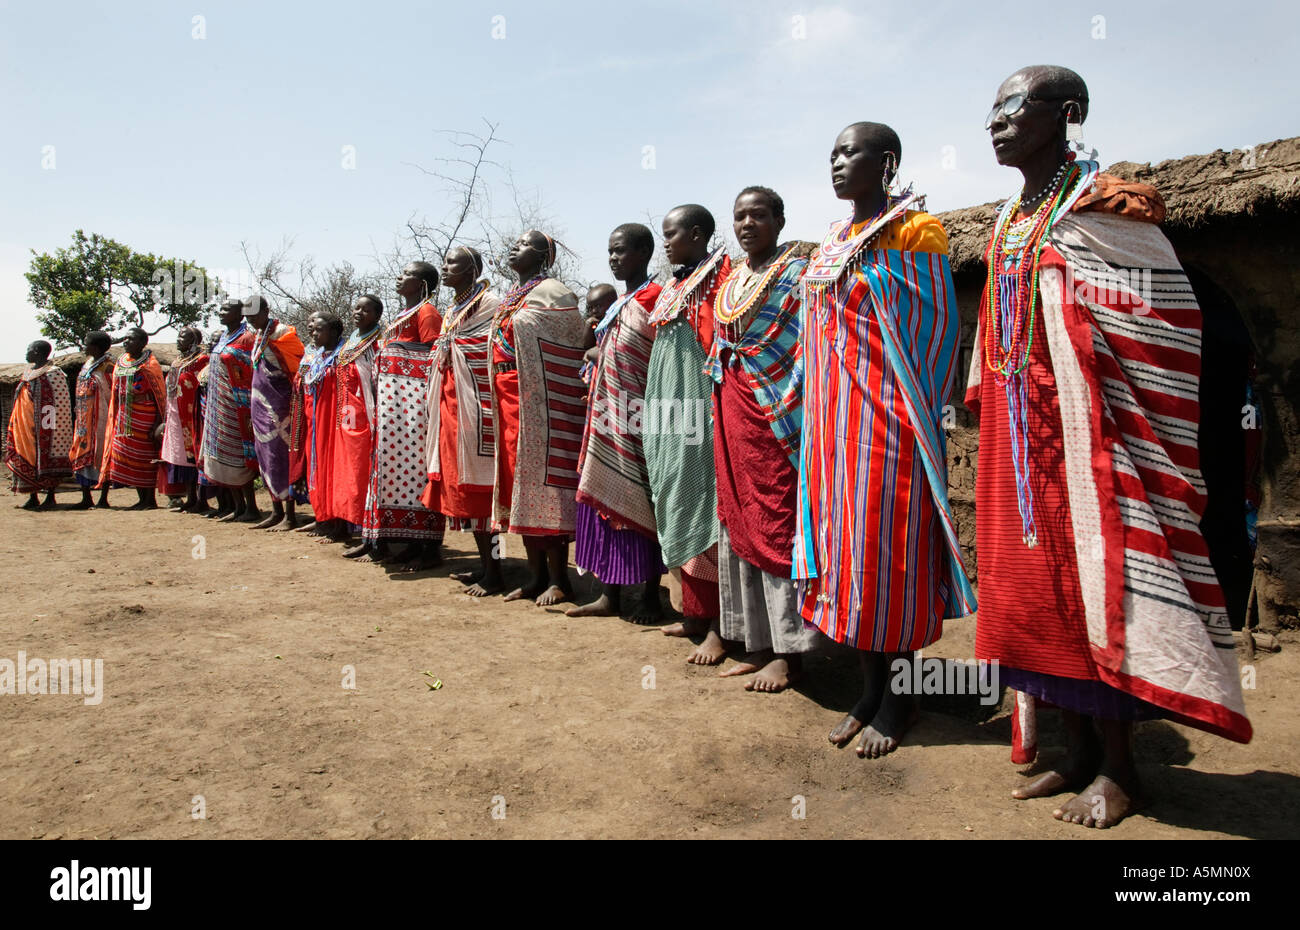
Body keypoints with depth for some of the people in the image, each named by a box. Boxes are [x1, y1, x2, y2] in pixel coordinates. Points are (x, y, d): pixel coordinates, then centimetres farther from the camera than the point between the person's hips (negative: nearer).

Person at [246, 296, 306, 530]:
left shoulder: (282, 333, -9)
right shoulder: (258, 336, 16)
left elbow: (300, 365, -11)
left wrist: (294, 398, -15)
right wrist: (251, 410, 20)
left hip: (278, 404, -9)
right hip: (260, 405, 9)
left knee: (279, 455, -9)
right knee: (265, 457, 9)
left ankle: (289, 515, -5)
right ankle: (276, 512, 17)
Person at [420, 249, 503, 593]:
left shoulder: (489, 304, -7)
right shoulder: (453, 310, 19)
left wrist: (485, 410, -21)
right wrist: (438, 406, 19)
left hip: (473, 406, -9)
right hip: (450, 405, 9)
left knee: (476, 486, -8)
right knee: (460, 484, 10)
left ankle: (494, 573, -1)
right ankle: (485, 565, 19)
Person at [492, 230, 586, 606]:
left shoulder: (551, 293, -4)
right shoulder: (511, 298, 21)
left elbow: (573, 348, -9)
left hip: (540, 401, -8)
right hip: (510, 401, 8)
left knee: (543, 479, -8)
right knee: (519, 481, 7)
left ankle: (559, 579, -1)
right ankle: (537, 575, 14)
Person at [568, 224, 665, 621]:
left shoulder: (655, 299, -7)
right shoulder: (619, 304, 19)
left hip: (638, 419, -8)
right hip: (609, 418, 8)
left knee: (640, 502, -2)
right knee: (606, 500, 7)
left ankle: (650, 596, 8)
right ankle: (610, 594, 15)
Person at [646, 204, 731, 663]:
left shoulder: (720, 275, -5)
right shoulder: (673, 287, 21)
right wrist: (655, 410, 21)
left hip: (700, 410, -9)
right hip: (670, 413, 9)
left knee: (703, 508, -9)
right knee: (677, 509, 9)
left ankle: (718, 626, -3)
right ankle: (694, 613, 19)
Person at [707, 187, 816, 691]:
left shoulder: (797, 273, -1)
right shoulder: (731, 281, 18)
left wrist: (787, 412, -17)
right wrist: (723, 411, 12)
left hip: (776, 413, -7)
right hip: (733, 413, 7)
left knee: (777, 525, -5)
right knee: (739, 524, 7)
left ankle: (788, 652, 4)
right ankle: (758, 644, 17)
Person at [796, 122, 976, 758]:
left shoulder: (913, 232, -4)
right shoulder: (831, 244, 18)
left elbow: (936, 325, -8)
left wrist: (916, 413, -11)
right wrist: (812, 409, 14)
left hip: (887, 414, -7)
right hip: (832, 418, 7)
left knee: (885, 546, -3)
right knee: (844, 544, 8)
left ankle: (897, 695, 13)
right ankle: (871, 687, 20)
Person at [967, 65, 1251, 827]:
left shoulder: (1104, 207, -7)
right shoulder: (1012, 222, 16)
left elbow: (1167, 324, -9)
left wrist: (1137, 444, -12)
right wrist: (993, 414, 15)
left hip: (1086, 428, -7)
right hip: (1023, 432, 7)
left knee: (1096, 576, -3)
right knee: (1041, 579, 8)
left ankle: (1120, 769, 12)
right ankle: (1079, 753, 20)